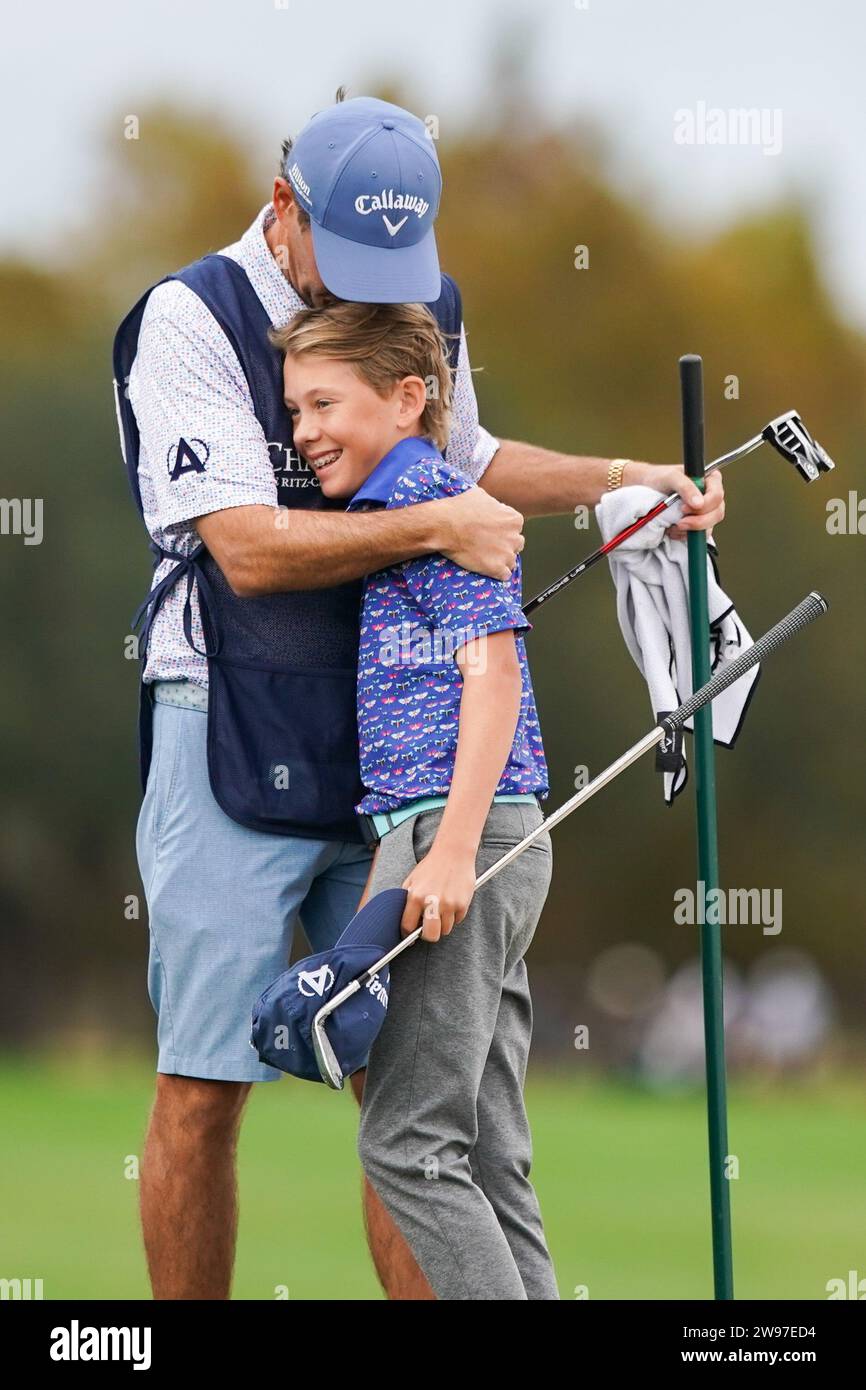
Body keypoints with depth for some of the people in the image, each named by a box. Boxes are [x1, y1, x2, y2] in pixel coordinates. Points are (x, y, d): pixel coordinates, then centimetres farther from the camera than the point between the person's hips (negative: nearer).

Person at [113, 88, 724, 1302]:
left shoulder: (428, 310, 9)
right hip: (233, 744, -5)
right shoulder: (190, 320, -11)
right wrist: (438, 527, -20)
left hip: (388, 745, 5)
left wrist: (622, 480, 17)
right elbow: (248, 548, -19)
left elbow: (468, 460, 28)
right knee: (204, 1090, -3)